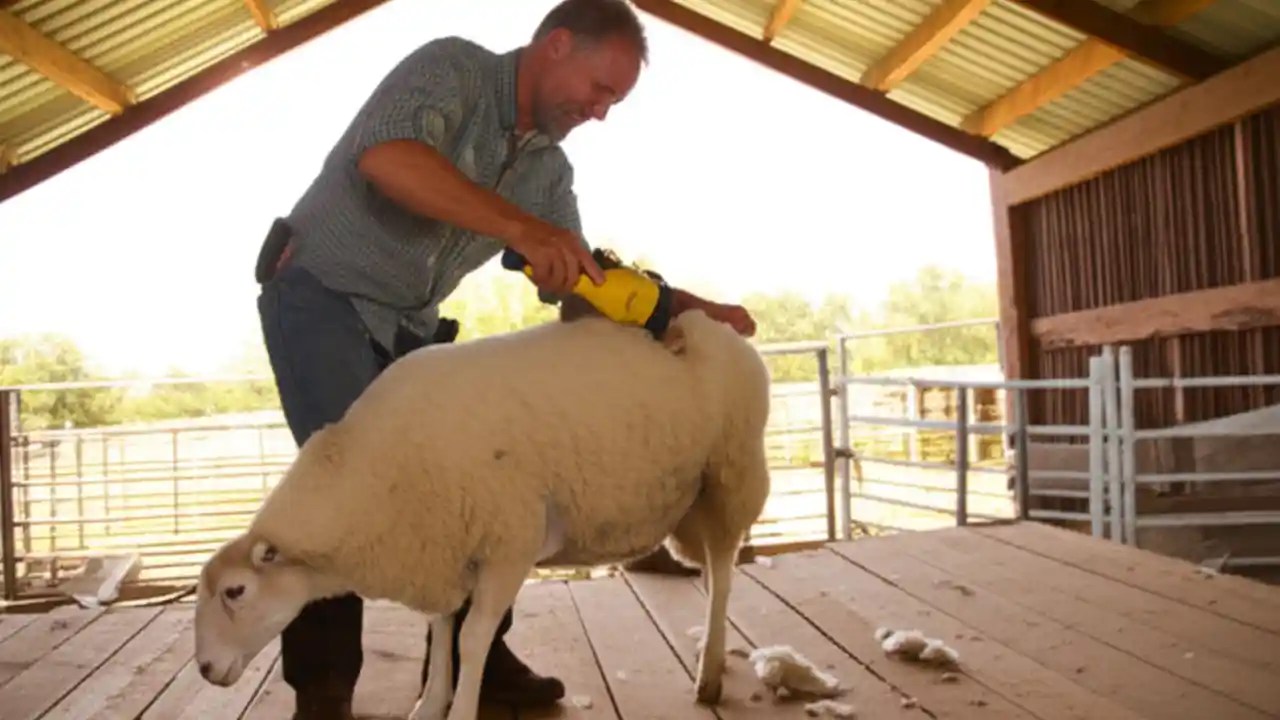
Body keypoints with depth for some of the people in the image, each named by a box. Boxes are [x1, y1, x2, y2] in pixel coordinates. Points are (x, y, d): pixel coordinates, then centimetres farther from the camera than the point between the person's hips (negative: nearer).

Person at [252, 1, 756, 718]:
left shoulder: (550, 169, 5)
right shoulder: (453, 67, -15)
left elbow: (578, 285, 6)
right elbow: (385, 156, -36)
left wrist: (688, 304, -5)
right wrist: (517, 225, -43)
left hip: (407, 324, 7)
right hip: (320, 291, -7)